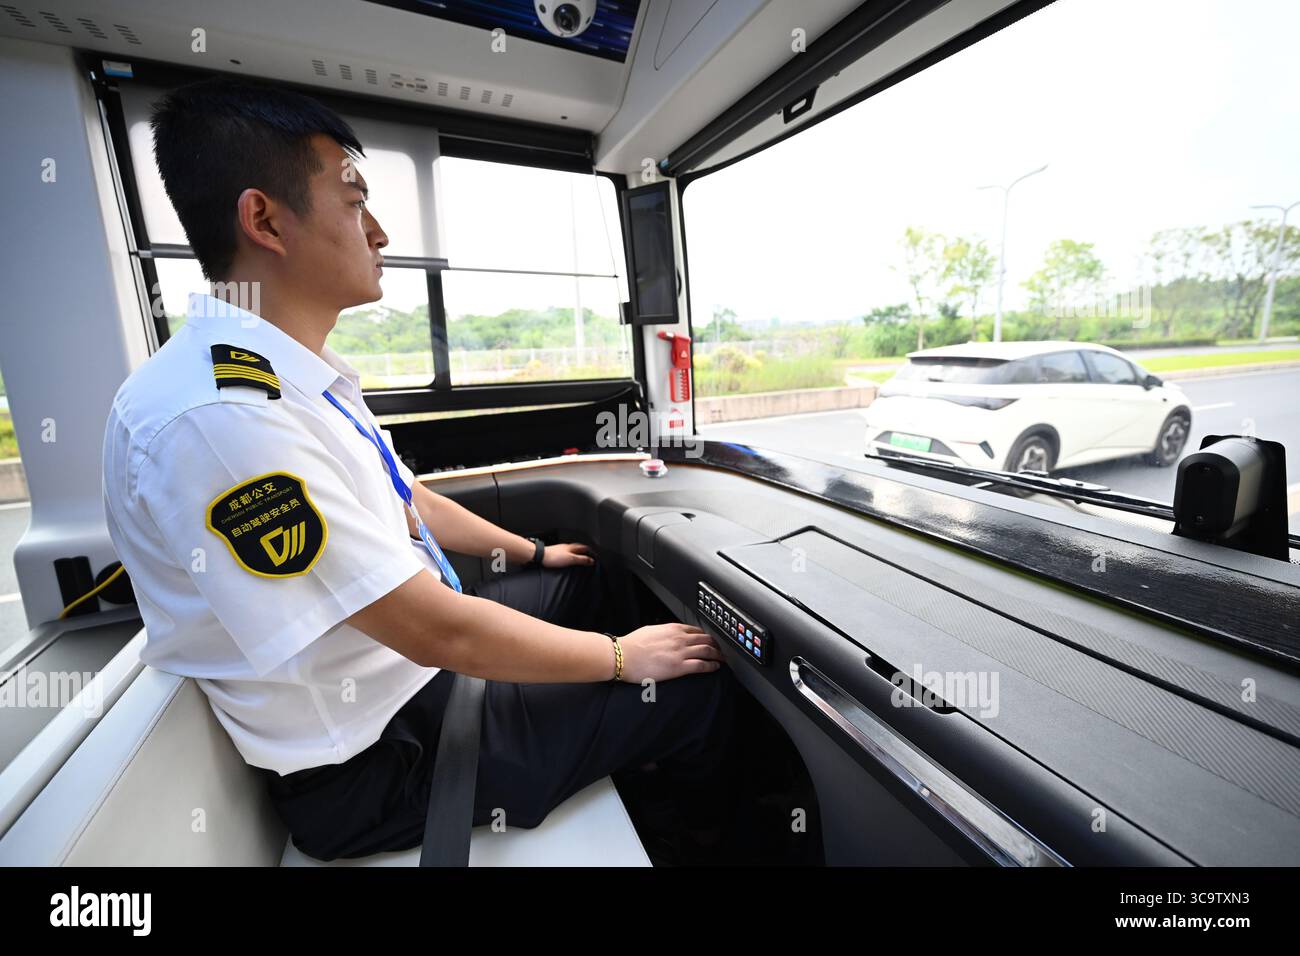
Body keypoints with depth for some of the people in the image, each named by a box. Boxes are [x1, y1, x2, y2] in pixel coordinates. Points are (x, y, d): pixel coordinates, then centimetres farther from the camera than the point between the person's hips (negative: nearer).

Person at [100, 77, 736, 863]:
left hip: (420, 660, 9)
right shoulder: (220, 414, -32)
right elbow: (440, 632, -30)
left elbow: (403, 500, 11)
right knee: (698, 688, -3)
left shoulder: (309, 378, 1)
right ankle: (707, 834, 35)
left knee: (597, 581, 21)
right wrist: (623, 658, -16)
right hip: (382, 755, -8)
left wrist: (531, 553, 19)